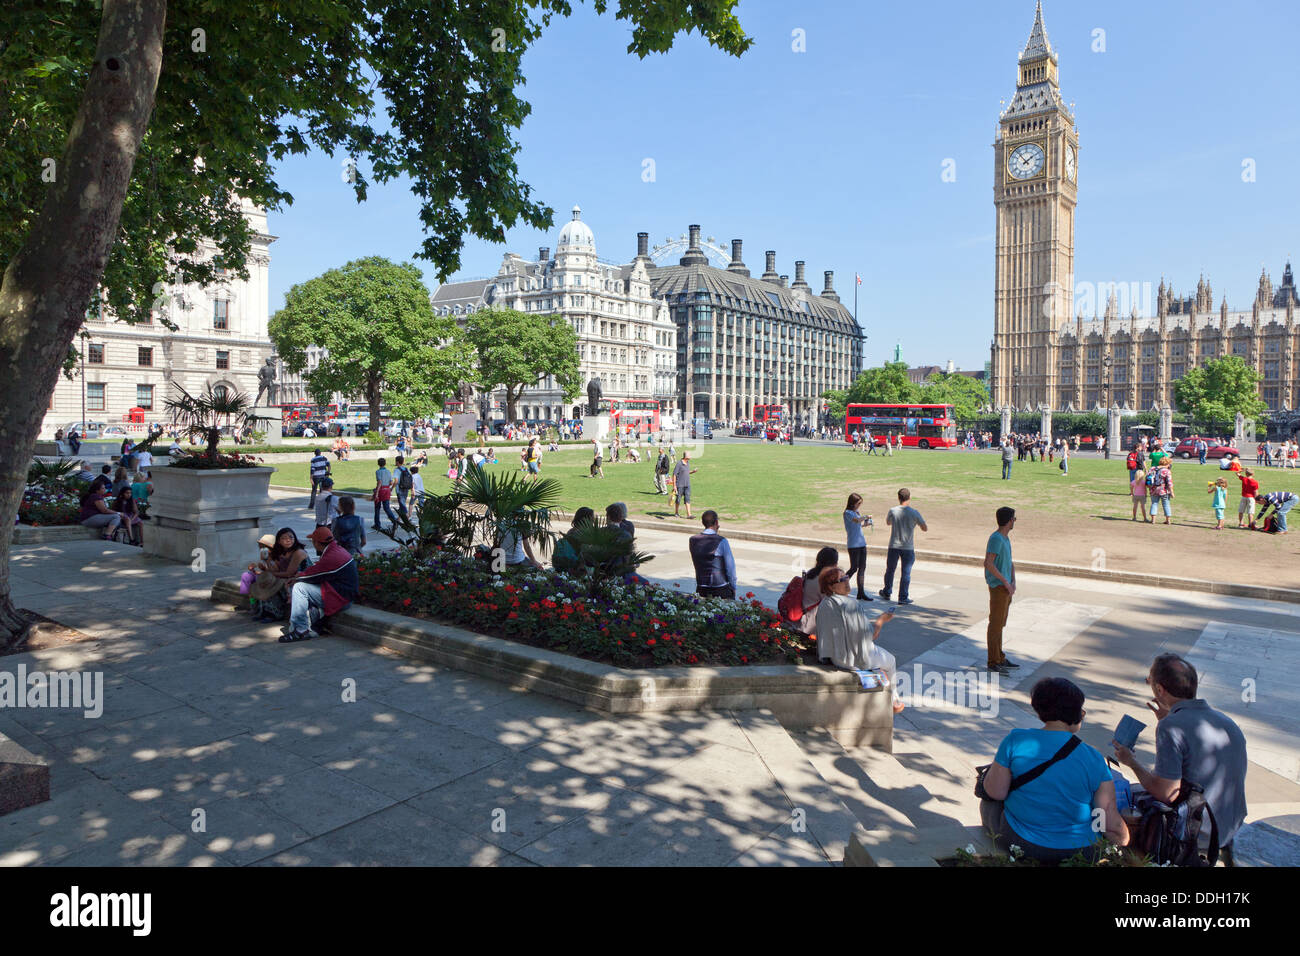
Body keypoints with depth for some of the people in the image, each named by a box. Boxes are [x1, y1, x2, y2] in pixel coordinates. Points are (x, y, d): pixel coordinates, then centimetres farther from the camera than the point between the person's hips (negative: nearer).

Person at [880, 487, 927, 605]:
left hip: (893, 546, 2)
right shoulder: (914, 513, -11)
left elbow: (887, 522, 14)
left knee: (890, 570, 17)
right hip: (908, 548, -2)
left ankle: (886, 593, 31)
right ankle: (903, 597, 7)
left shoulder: (893, 511, -7)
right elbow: (925, 528, -1)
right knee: (906, 573, 5)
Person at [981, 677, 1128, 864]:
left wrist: (996, 766, 10)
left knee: (988, 801, 30)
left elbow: (996, 792, -10)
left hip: (1018, 841, -1)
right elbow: (1113, 824, -11)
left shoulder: (1015, 740, -16)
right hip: (1077, 850, 2)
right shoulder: (1094, 760, -14)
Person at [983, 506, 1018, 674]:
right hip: (998, 587, -9)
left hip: (1006, 587, 9)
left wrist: (1013, 581, 4)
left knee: (1000, 624, 15)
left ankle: (1000, 658, 25)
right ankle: (993, 661, 2)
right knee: (996, 624, -4)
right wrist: (1006, 582, -19)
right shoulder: (996, 538, -16)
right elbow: (988, 563, -24)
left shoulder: (1005, 538, 13)